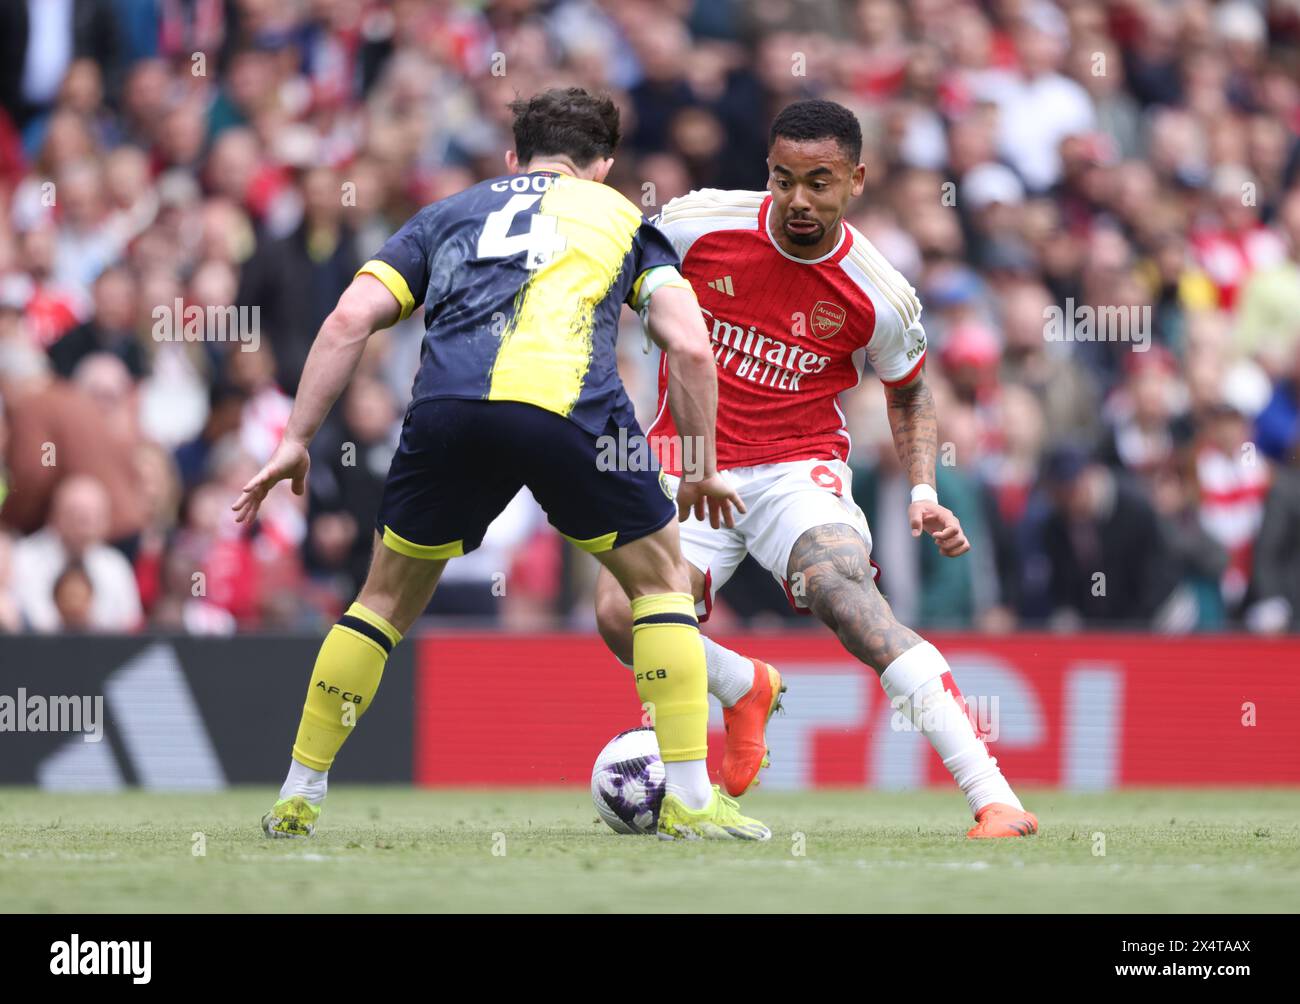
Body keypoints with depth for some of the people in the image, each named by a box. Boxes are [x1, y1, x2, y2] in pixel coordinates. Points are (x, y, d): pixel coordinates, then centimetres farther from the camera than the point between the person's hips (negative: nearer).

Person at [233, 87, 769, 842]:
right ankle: (690, 800, 11)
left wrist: (297, 441, 19)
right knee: (661, 577, 18)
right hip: (568, 404, -2)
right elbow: (690, 347, 14)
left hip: (447, 409, 2)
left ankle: (299, 798, 24)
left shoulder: (449, 214, 32)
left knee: (389, 598, 22)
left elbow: (350, 319, 18)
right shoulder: (622, 217, 28)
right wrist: (705, 469, 24)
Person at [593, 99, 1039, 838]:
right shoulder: (699, 224, -9)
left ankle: (996, 798, -39)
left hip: (798, 470, -2)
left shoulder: (881, 298, -9)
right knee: (622, 616, -22)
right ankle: (744, 688, 16)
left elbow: (910, 394, 11)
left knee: (842, 588, -33)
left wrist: (924, 493, -4)